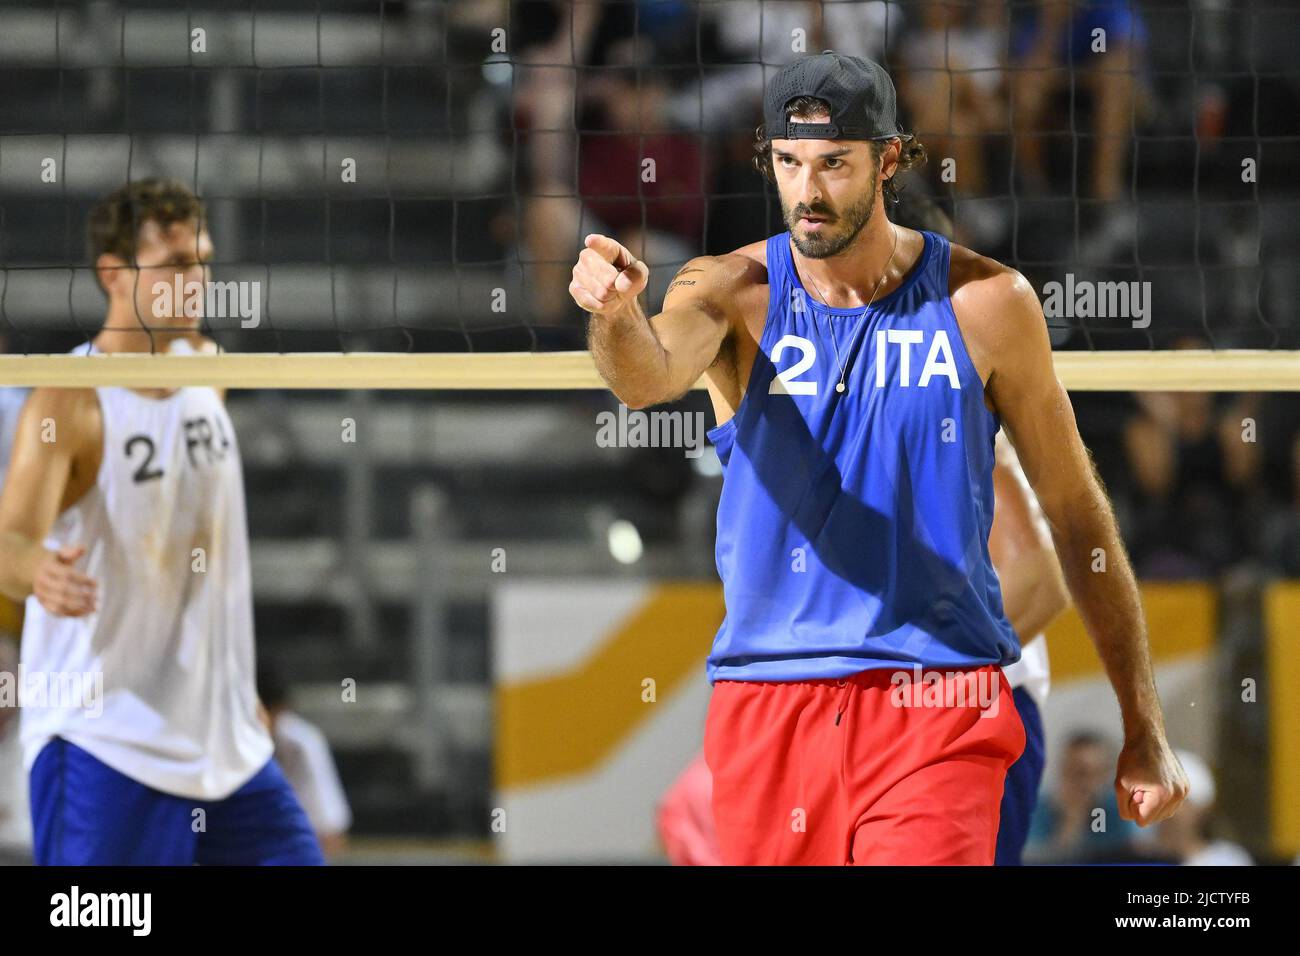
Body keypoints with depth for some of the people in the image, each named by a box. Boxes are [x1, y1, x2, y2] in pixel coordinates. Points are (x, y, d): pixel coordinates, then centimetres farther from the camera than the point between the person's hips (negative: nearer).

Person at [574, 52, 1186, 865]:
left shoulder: (987, 303, 0)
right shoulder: (737, 294, -1)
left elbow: (1077, 515, 7)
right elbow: (650, 376, -24)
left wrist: (1144, 728, 6)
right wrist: (615, 313, -49)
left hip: (937, 709, -2)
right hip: (768, 705, 2)